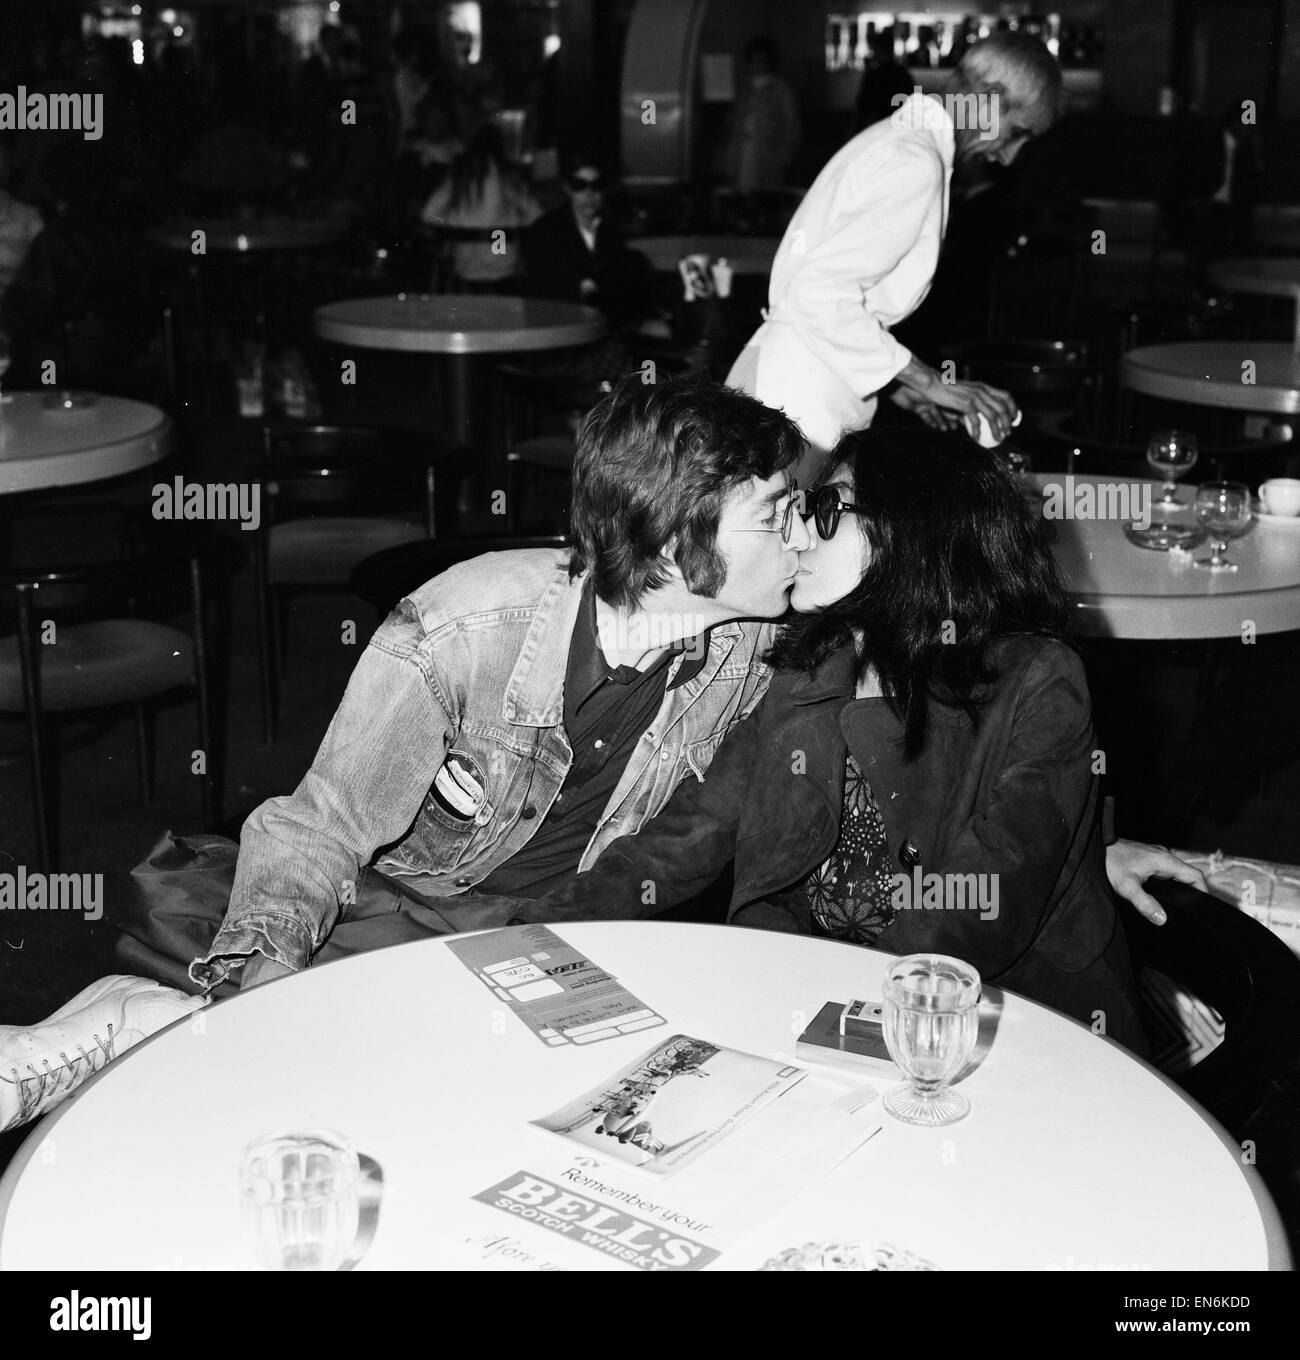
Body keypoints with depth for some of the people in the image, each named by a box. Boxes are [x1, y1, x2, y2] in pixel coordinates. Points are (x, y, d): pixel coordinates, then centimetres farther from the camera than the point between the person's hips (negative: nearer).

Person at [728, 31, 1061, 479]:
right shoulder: (915, 164, -15)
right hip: (800, 411, -10)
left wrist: (896, 380, 16)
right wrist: (929, 381, -19)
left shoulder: (893, 137, 17)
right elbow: (818, 293, -25)